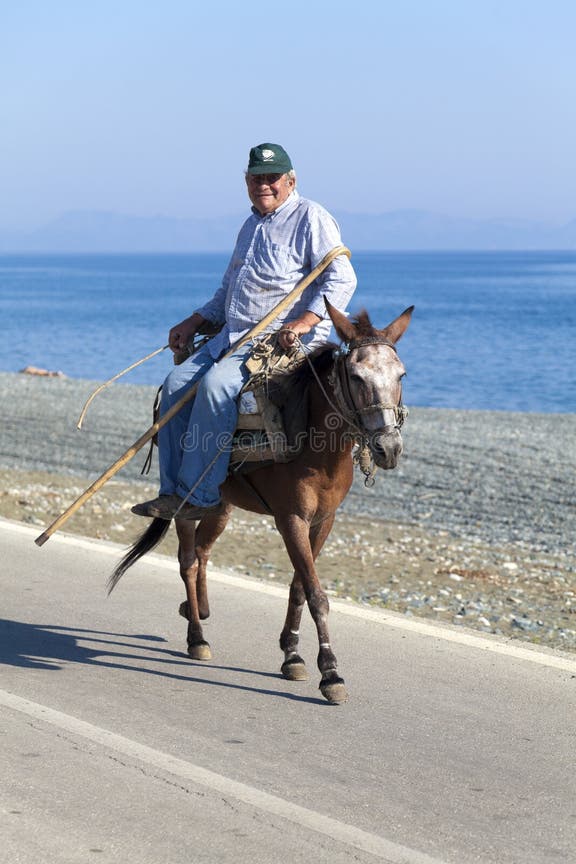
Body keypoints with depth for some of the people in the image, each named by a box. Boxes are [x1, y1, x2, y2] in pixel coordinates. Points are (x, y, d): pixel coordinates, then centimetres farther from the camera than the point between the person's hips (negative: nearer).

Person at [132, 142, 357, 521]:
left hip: (286, 339, -9)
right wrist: (194, 323, 18)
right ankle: (173, 490, -7)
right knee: (177, 383, -9)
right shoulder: (252, 225, 22)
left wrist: (304, 321, -26)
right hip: (234, 336, 9)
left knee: (216, 384, -30)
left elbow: (342, 279, -13)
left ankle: (199, 495, -26)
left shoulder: (311, 218, -4)